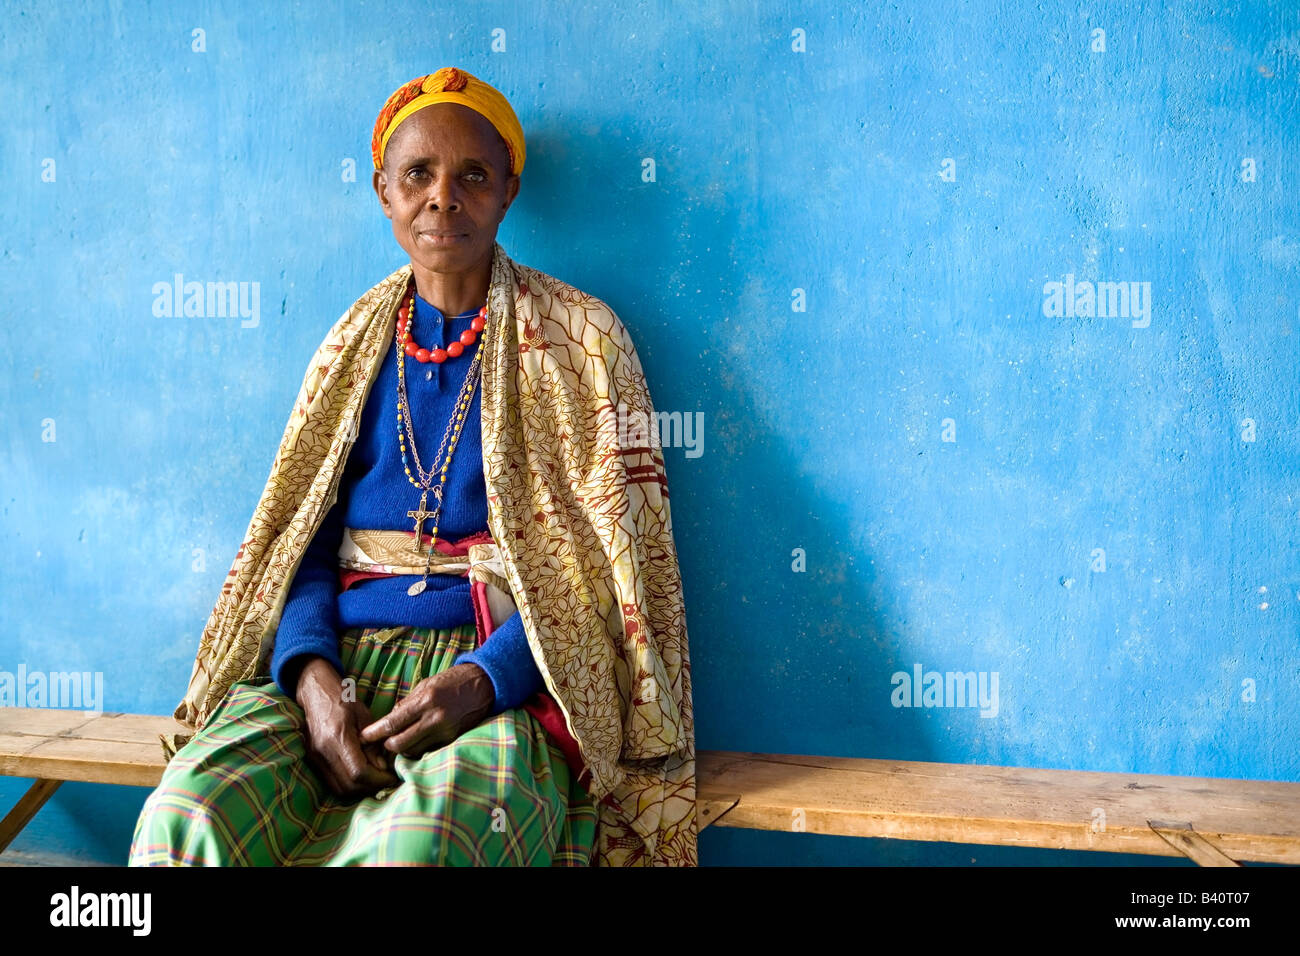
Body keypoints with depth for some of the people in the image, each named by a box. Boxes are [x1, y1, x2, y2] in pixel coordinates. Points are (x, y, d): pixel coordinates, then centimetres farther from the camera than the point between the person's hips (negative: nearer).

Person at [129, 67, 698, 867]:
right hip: (343, 651, 4)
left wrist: (483, 679, -18)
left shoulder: (579, 338, 4)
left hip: (503, 671, -3)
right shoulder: (355, 345, 16)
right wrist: (310, 669, -10)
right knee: (186, 815, -25)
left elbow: (611, 556, -3)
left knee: (420, 838, -35)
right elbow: (303, 531, 11)